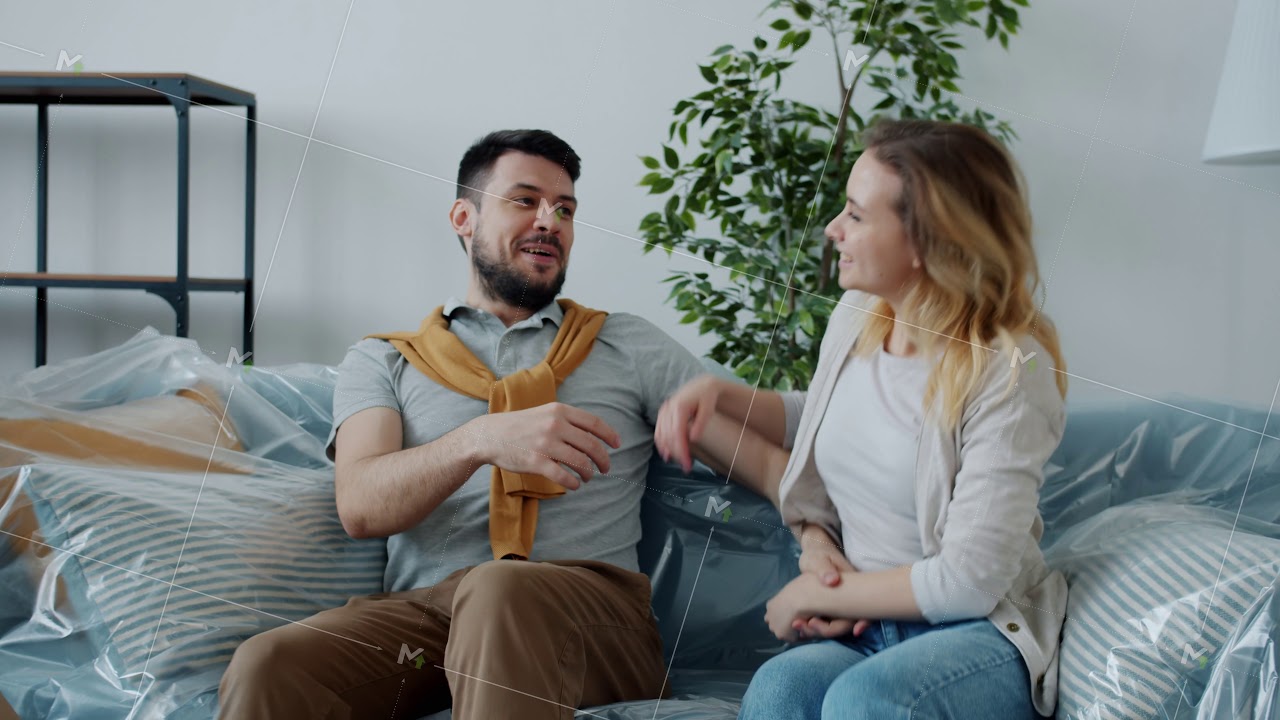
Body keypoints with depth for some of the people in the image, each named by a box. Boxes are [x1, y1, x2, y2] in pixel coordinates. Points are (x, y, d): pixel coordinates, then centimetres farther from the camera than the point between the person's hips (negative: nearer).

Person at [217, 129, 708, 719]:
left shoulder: (628, 346, 20)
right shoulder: (383, 361, 19)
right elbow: (361, 508, -1)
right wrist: (482, 439, -20)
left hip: (588, 608, -1)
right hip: (419, 608, 2)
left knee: (500, 588, -38)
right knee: (266, 669, -29)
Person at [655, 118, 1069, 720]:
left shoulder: (1008, 372, -15)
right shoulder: (855, 318, 6)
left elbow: (967, 581, -17)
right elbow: (811, 419, 29)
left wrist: (813, 595, -7)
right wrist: (717, 394, 9)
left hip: (977, 633, -4)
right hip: (858, 626, 5)